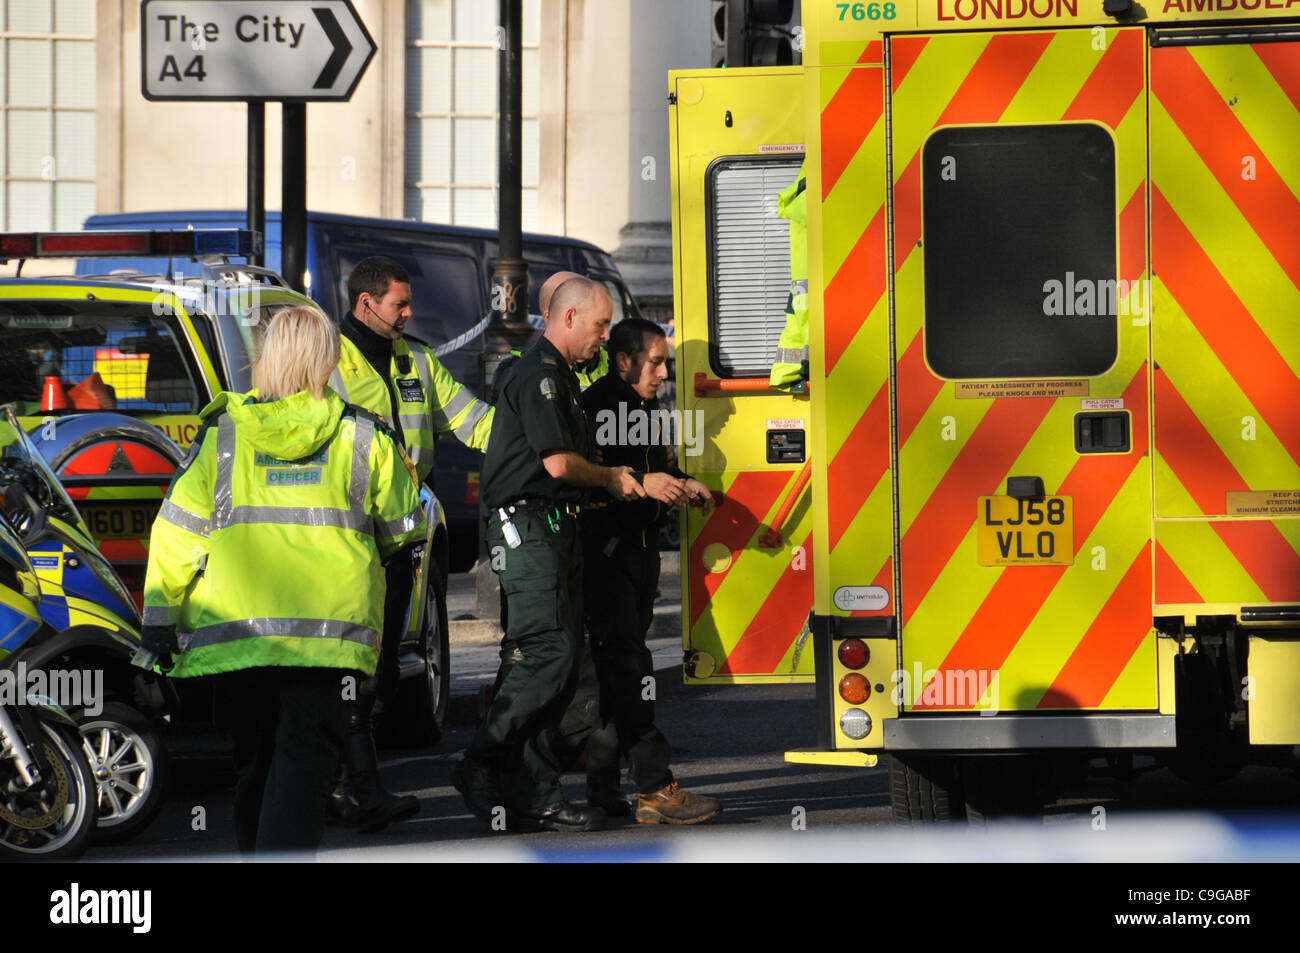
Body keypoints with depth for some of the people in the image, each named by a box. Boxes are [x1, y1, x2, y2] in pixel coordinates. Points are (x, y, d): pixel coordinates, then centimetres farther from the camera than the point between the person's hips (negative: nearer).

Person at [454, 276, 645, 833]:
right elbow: (558, 462, -18)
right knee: (549, 654, -16)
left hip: (556, 530, 10)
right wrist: (612, 480, -2)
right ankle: (481, 768, -10)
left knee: (561, 662, 6)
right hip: (528, 529, -10)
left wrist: (620, 479, 16)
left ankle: (538, 797, 5)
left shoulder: (560, 376, 22)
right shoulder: (539, 373, -12)